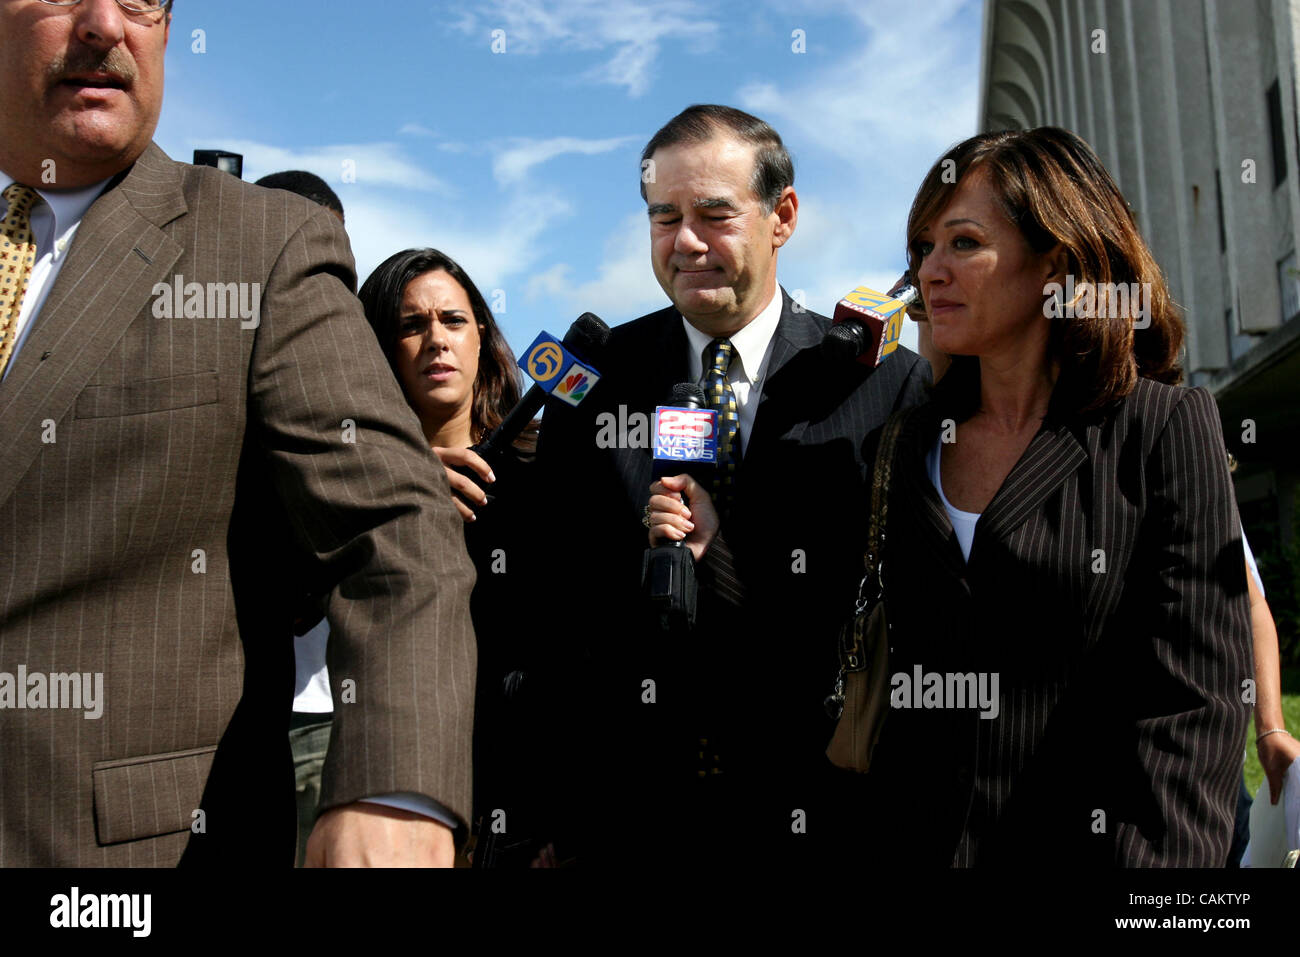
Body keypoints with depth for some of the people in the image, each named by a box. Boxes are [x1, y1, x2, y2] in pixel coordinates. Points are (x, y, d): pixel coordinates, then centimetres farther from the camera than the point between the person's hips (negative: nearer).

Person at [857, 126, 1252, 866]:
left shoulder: (1168, 429, -8)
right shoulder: (907, 441, 4)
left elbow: (1192, 702, -13)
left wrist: (1146, 873, -20)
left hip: (1076, 843, -3)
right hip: (913, 844, 4)